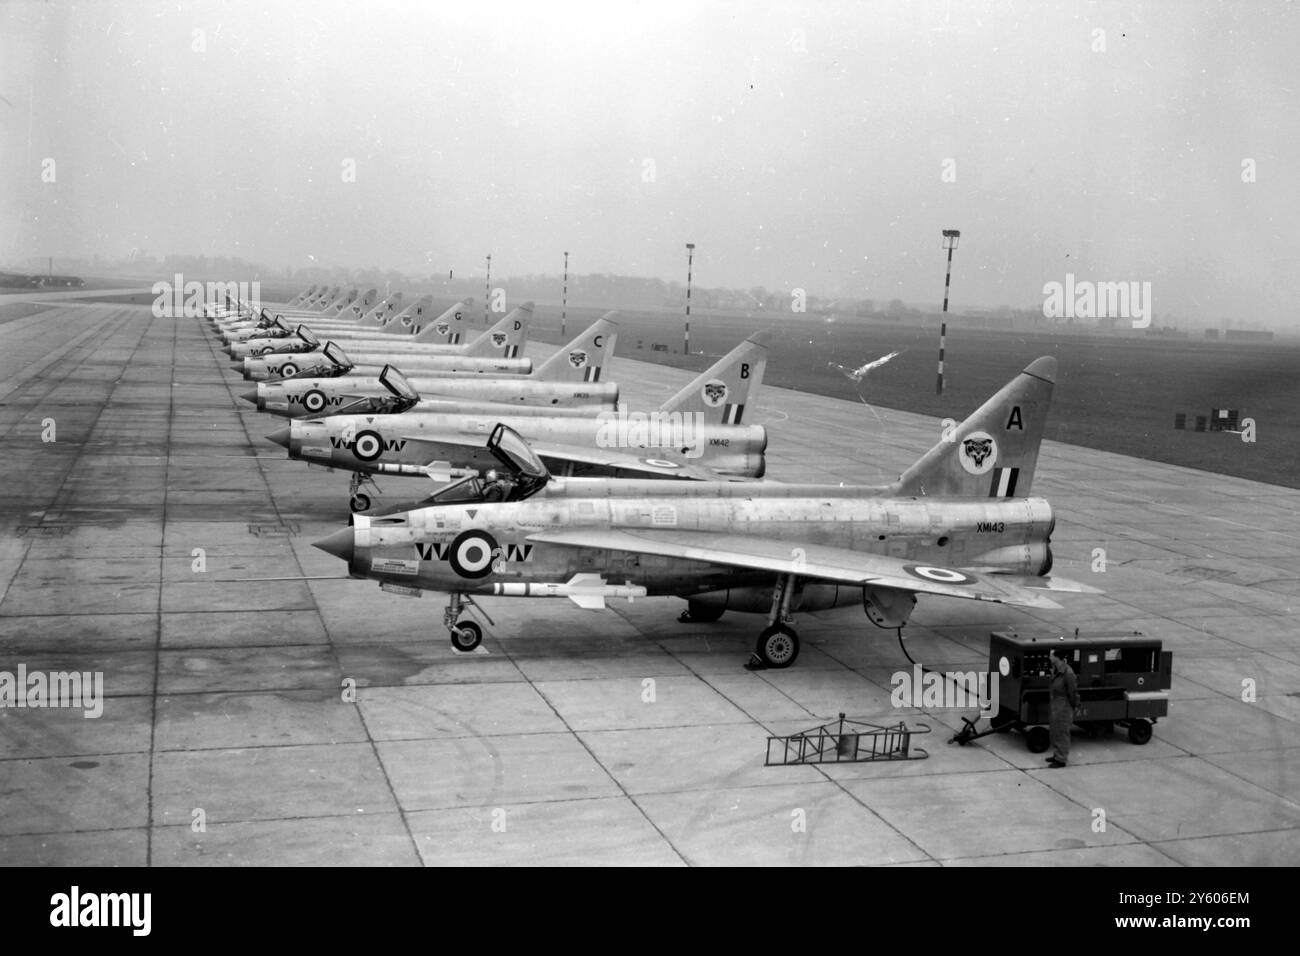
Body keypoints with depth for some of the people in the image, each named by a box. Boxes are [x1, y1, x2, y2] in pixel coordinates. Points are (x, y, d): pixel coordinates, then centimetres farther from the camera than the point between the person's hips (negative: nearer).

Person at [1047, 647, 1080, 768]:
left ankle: (1062, 759, 8)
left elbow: (1073, 690, -16)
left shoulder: (1068, 673, -24)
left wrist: (1074, 706, -8)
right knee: (1054, 730, 19)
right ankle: (1057, 755, 33)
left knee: (1062, 732, -1)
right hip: (1055, 704, 9)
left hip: (1064, 705, -9)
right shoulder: (1056, 670, 3)